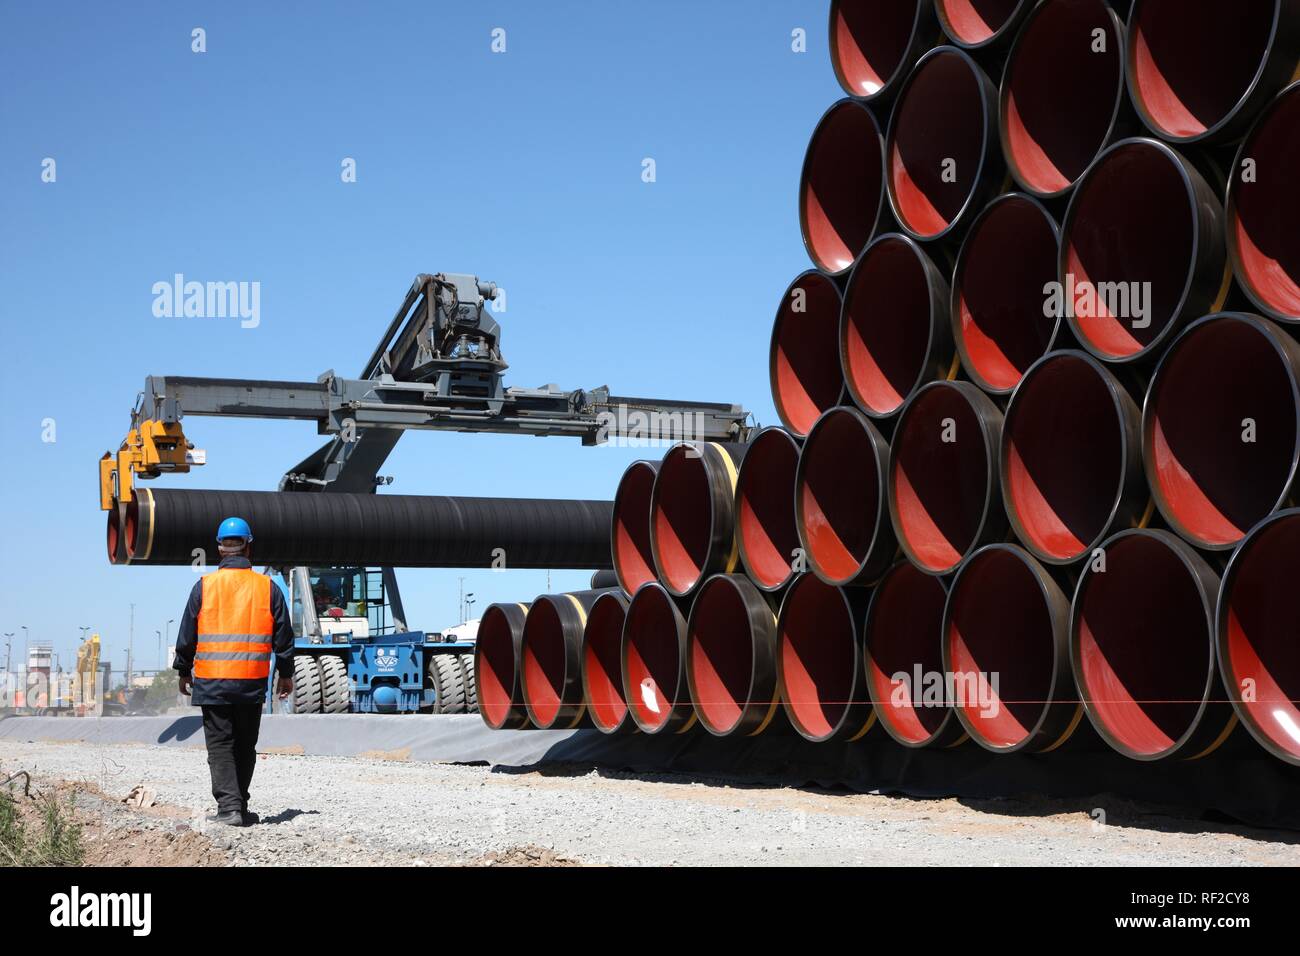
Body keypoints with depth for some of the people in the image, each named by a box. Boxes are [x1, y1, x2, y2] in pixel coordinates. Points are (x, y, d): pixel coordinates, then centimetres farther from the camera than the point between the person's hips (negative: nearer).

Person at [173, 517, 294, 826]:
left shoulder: (204, 586, -2)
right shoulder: (268, 587, 1)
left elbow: (186, 635, 3)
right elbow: (283, 636, 6)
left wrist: (183, 672, 16)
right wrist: (285, 673, 17)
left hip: (212, 681, -1)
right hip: (253, 682, 2)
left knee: (220, 745, 2)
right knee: (245, 746, 13)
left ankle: (229, 807, -8)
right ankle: (239, 808, 17)